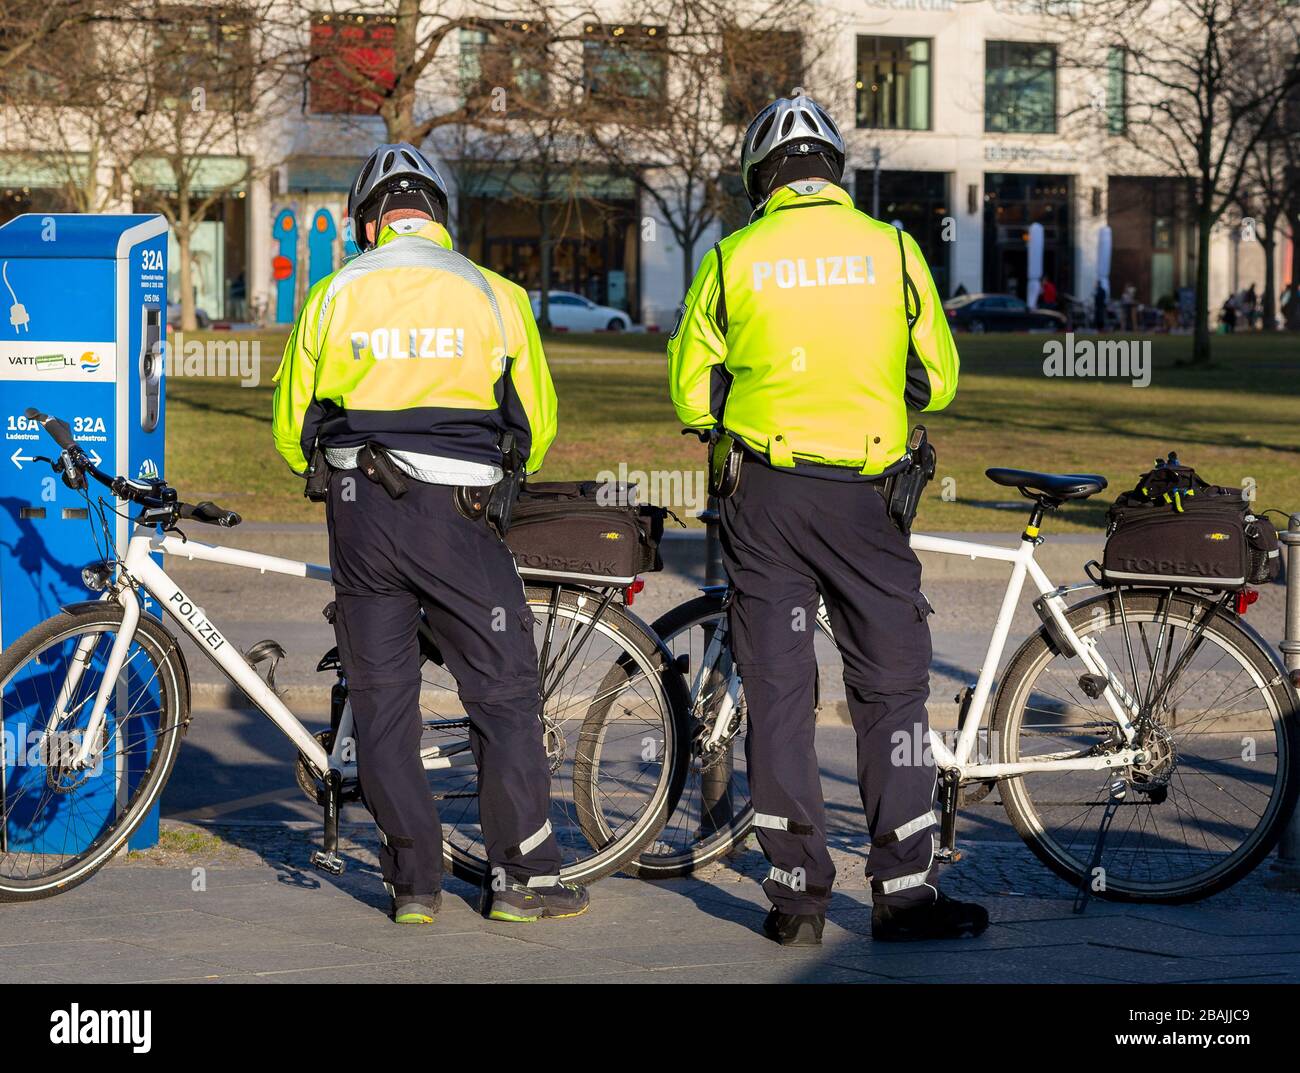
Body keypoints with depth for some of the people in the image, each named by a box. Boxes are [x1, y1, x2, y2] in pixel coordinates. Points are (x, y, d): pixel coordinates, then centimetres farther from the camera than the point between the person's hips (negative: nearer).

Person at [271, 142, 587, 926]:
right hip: (456, 514, -2)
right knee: (505, 690, 7)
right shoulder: (494, 297, 2)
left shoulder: (333, 296, 4)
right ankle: (522, 876, 6)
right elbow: (537, 424, 9)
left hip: (359, 511, 2)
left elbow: (294, 426, 9)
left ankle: (414, 882, 10)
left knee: (382, 698, 9)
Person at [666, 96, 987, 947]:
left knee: (778, 692, 6)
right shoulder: (893, 250, 1)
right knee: (893, 690, 6)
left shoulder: (733, 260, 1)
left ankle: (798, 896, 6)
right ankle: (904, 891, 4)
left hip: (767, 498, 1)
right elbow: (938, 378, 8)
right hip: (864, 499, -1)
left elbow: (692, 393, 4)